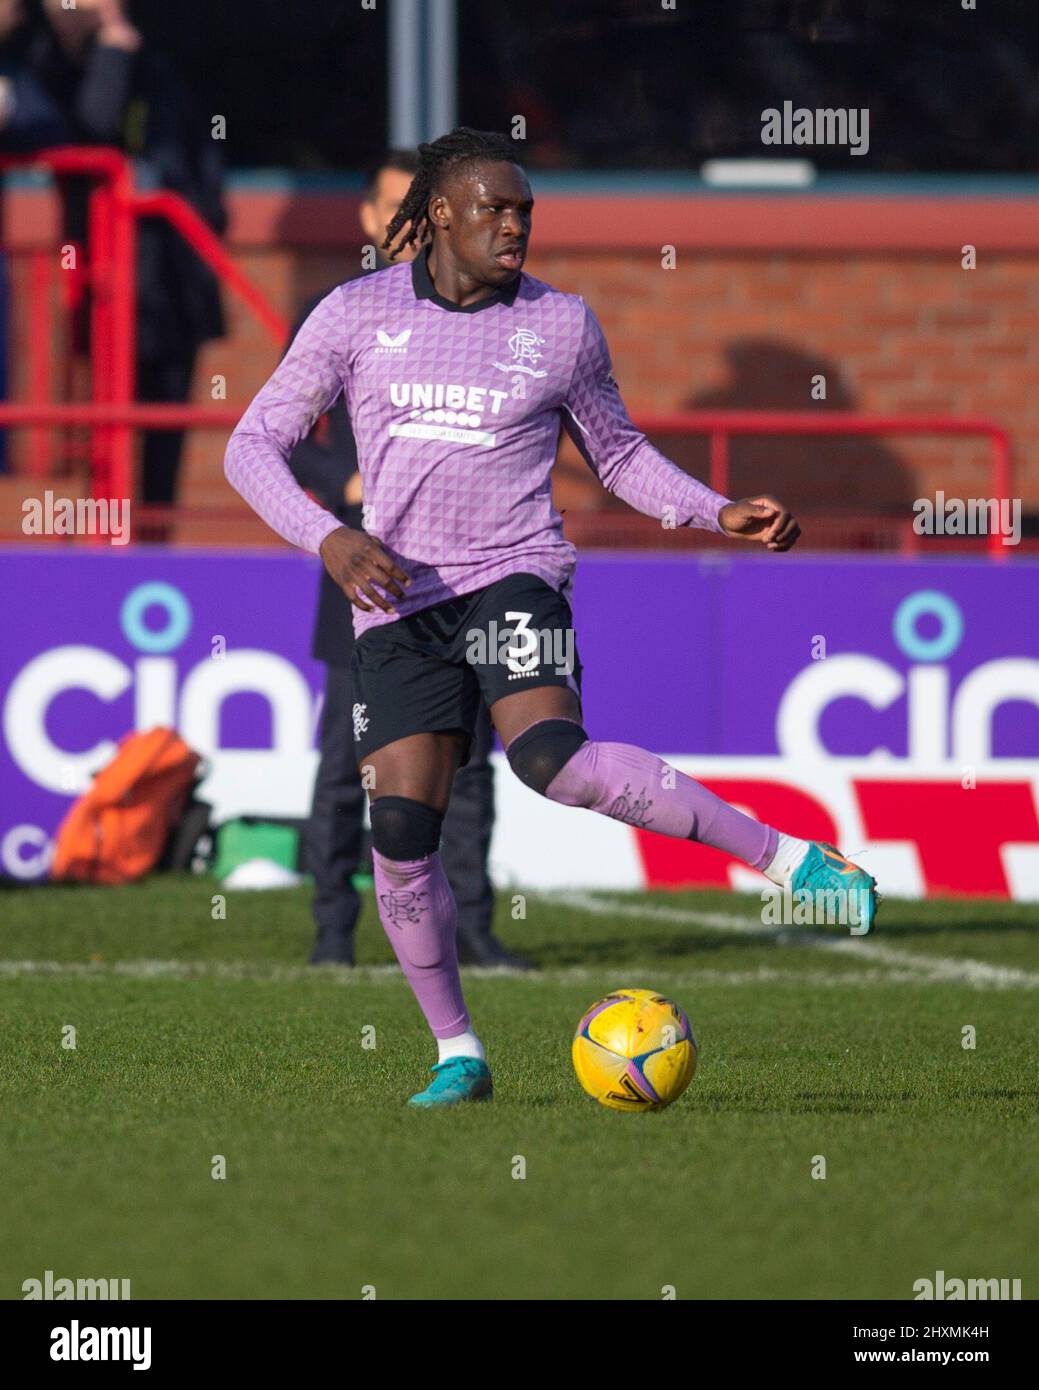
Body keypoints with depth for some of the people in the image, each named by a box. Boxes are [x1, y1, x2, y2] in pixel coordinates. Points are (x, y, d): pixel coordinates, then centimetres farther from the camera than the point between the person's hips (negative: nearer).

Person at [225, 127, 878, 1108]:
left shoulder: (560, 325, 7)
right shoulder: (357, 315, 5)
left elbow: (618, 455, 21)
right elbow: (252, 446, 5)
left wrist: (722, 514, 6)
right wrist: (328, 538, -13)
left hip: (513, 581, -2)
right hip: (397, 604, 2)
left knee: (554, 762, -30)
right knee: (400, 835, -9)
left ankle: (792, 859, -26)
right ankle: (456, 1054, 8)